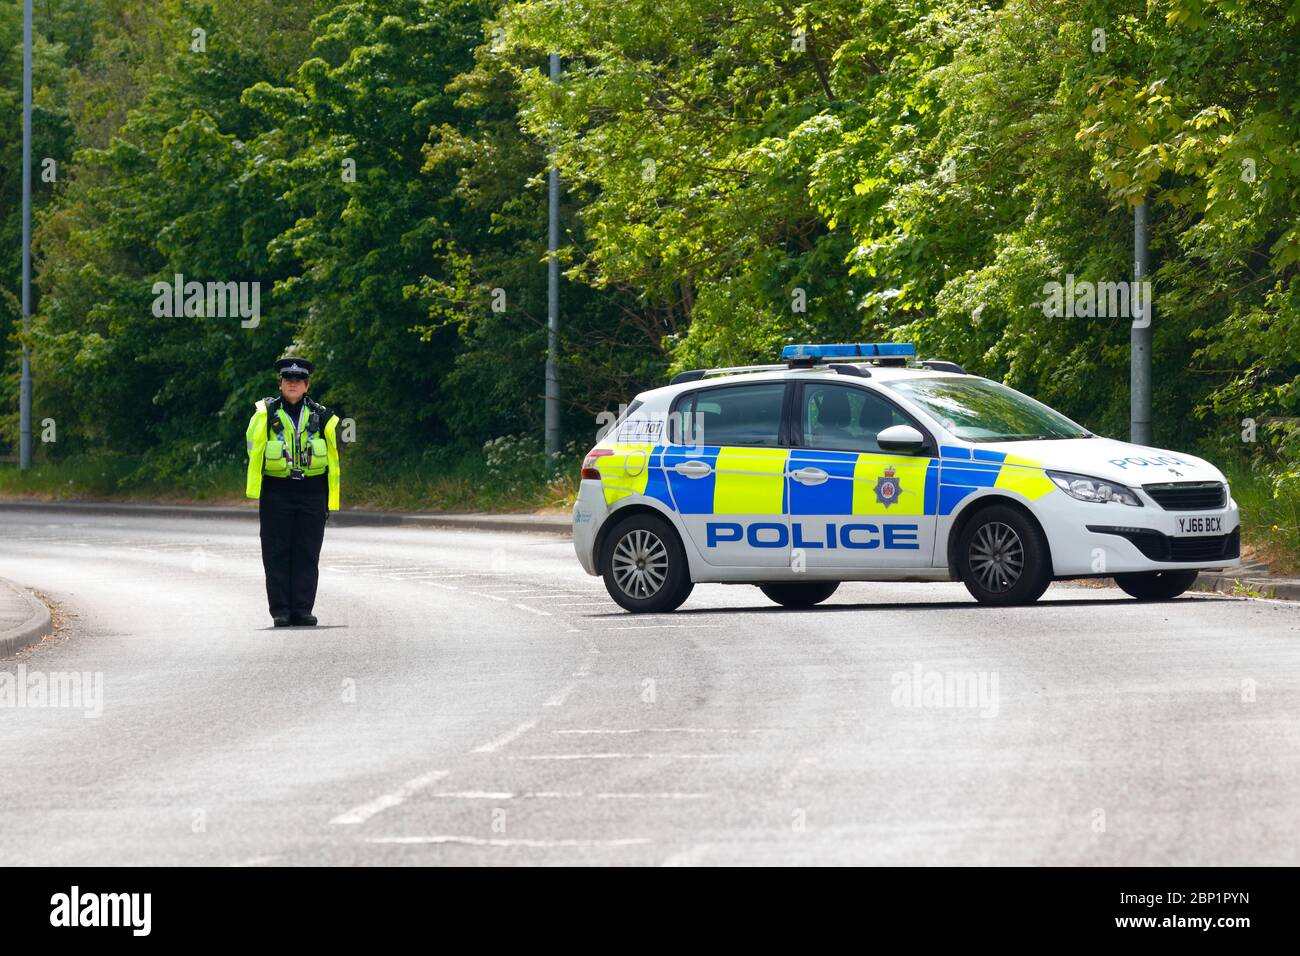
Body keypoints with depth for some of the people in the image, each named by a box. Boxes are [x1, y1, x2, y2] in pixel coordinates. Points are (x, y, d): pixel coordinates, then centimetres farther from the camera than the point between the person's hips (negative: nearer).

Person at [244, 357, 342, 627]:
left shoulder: (321, 417, 9)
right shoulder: (266, 413, 3)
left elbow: (333, 461, 11)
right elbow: (254, 449, -5)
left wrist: (331, 500, 7)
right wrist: (253, 490, -14)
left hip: (312, 492, 2)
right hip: (276, 492, -1)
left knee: (307, 554, 1)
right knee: (277, 554, -1)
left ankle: (302, 609, 6)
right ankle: (281, 611, 4)